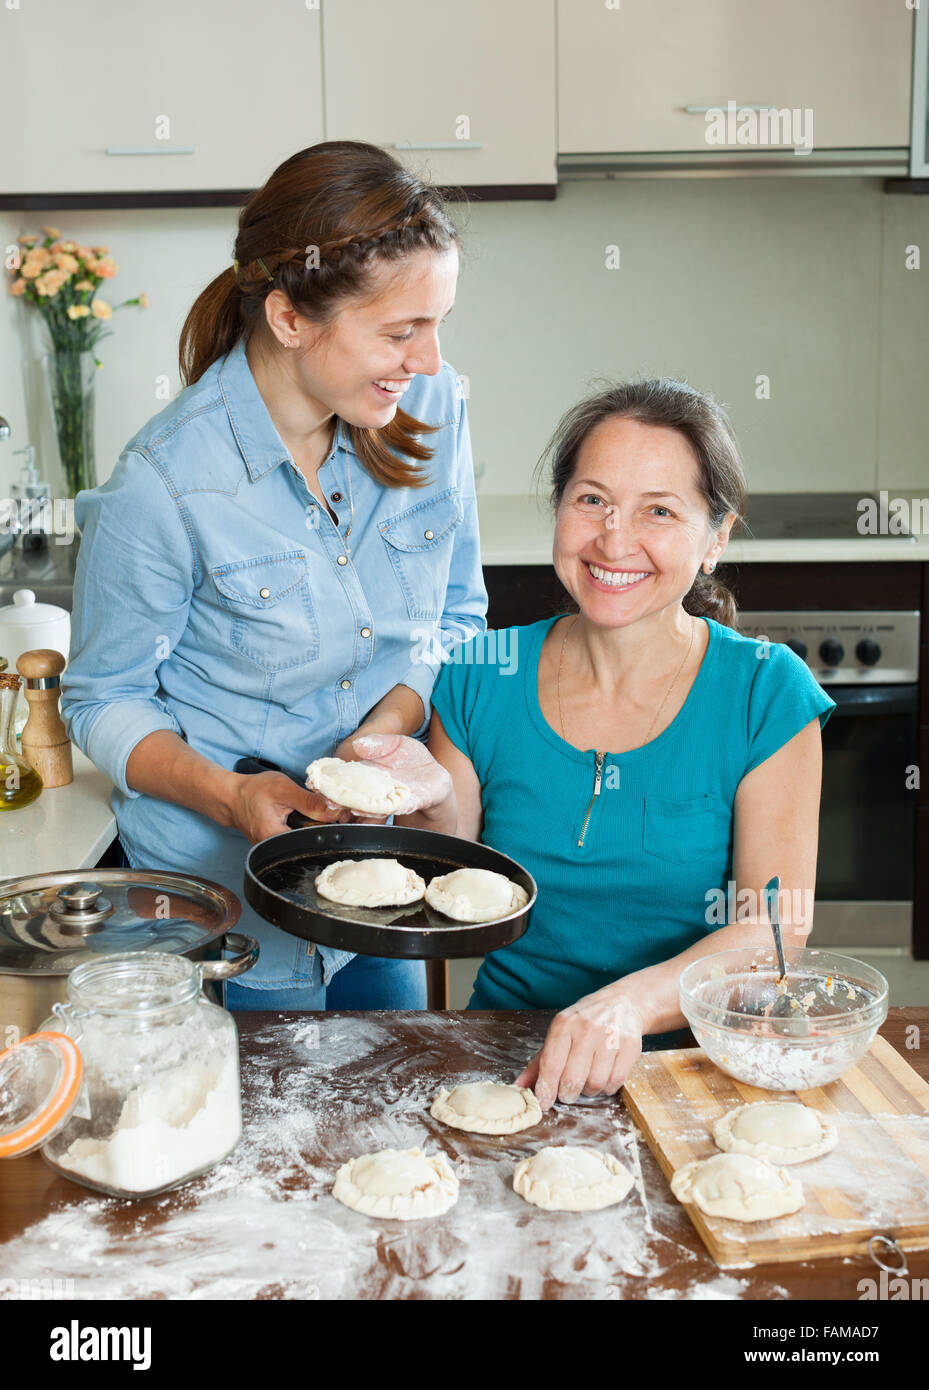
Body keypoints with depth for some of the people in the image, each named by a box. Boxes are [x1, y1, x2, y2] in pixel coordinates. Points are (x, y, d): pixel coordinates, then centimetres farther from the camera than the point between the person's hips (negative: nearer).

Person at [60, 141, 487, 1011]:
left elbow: (457, 615, 2)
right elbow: (104, 701, -11)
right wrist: (231, 796, -26)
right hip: (223, 884, -4)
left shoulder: (431, 409, -10)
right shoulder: (165, 484, -24)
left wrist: (389, 727, -16)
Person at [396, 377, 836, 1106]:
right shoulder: (479, 681, 1)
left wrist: (633, 1002, -27)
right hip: (506, 1061, 2)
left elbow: (776, 929, -10)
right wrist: (434, 809, -16)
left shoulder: (767, 694, -5)